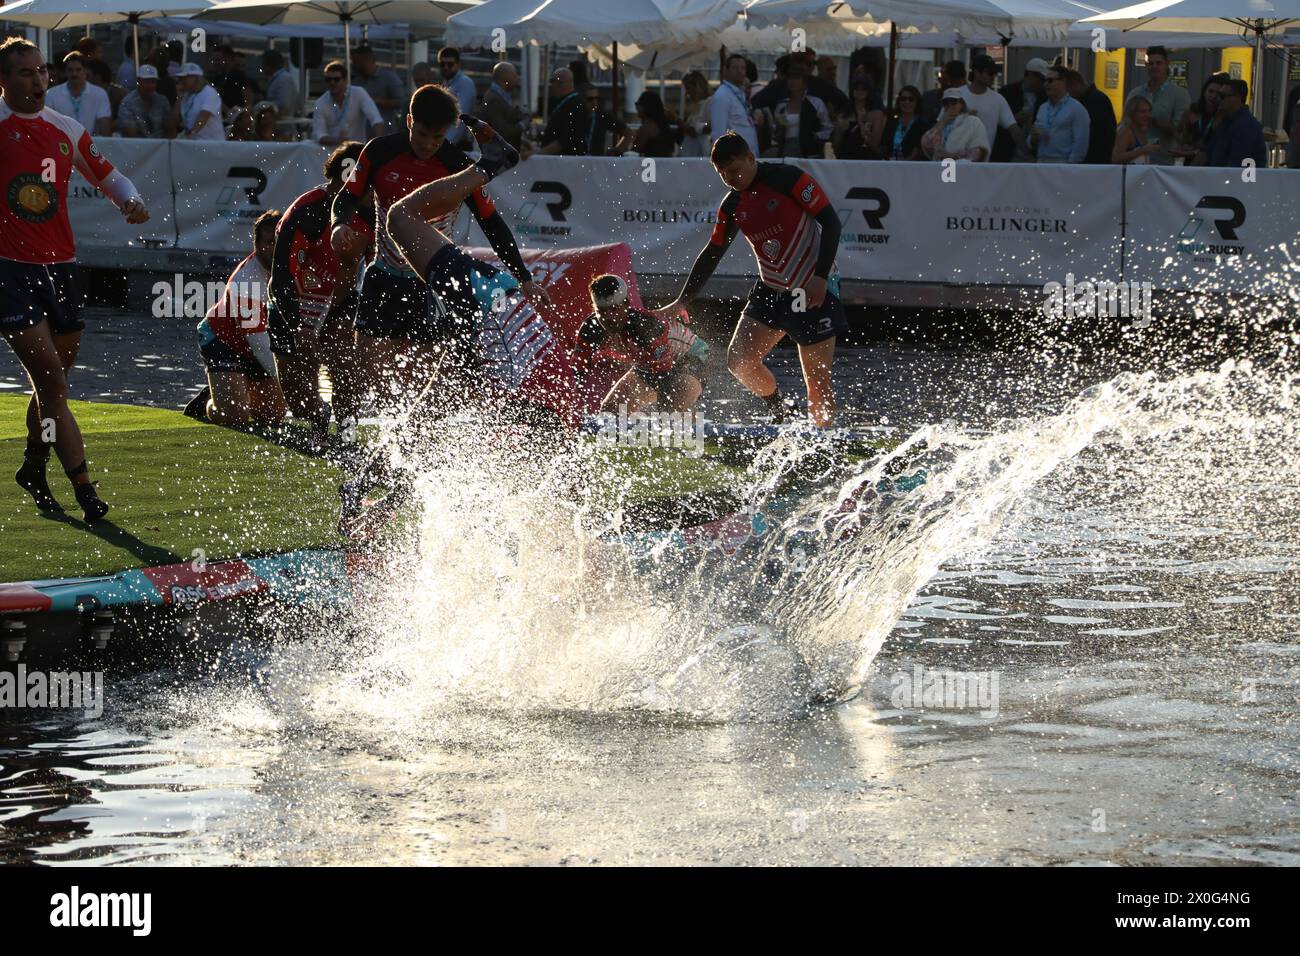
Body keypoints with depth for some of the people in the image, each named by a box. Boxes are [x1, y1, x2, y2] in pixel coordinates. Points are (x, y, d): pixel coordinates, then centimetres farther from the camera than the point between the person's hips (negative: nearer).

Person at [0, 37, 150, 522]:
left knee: (55, 375, 13)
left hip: (61, 265, 5)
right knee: (51, 378, -13)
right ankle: (84, 489, -14)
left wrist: (131, 200, 4)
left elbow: (106, 174, 24)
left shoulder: (67, 130, 11)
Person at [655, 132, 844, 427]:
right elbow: (712, 254, 16)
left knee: (818, 383, -6)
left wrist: (821, 277, -23)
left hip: (814, 292, -6)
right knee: (739, 361, -6)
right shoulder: (732, 206, 6)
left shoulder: (787, 179, -13)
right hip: (770, 292, 6)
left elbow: (831, 221, -15)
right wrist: (681, 303, 13)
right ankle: (779, 411, 17)